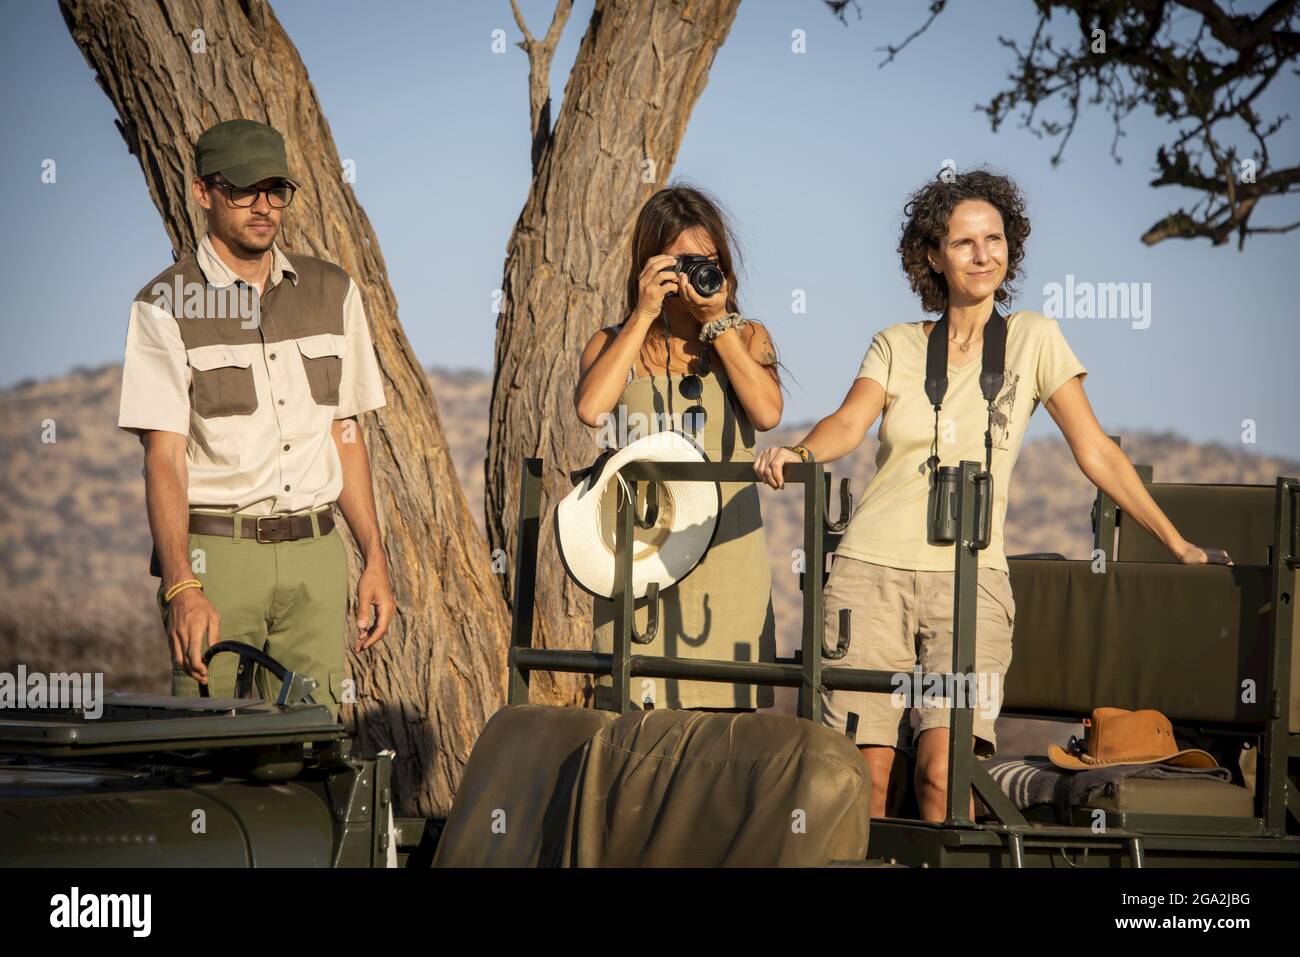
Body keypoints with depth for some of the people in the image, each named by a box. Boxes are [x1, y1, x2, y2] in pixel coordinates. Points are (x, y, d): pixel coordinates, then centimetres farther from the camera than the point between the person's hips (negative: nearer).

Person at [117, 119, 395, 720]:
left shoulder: (332, 292, 12)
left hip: (315, 554, 4)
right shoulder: (165, 305, -3)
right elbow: (163, 456, -10)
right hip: (214, 553, -4)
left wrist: (374, 558, 11)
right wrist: (182, 587, -21)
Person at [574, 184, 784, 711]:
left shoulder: (746, 338, 14)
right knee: (632, 715, -7)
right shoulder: (615, 343, 12)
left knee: (723, 715, -5)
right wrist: (644, 316, -6)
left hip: (726, 550, 0)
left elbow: (767, 412, -7)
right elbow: (591, 408, -11)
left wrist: (717, 321, -5)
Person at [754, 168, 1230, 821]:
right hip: (871, 570, 1)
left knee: (942, 772, -20)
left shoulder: (1032, 339, 7)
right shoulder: (895, 346, 11)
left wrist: (1179, 545, 7)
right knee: (870, 775, -4)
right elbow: (850, 423, -6)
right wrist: (800, 453, -29)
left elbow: (1096, 453, 9)